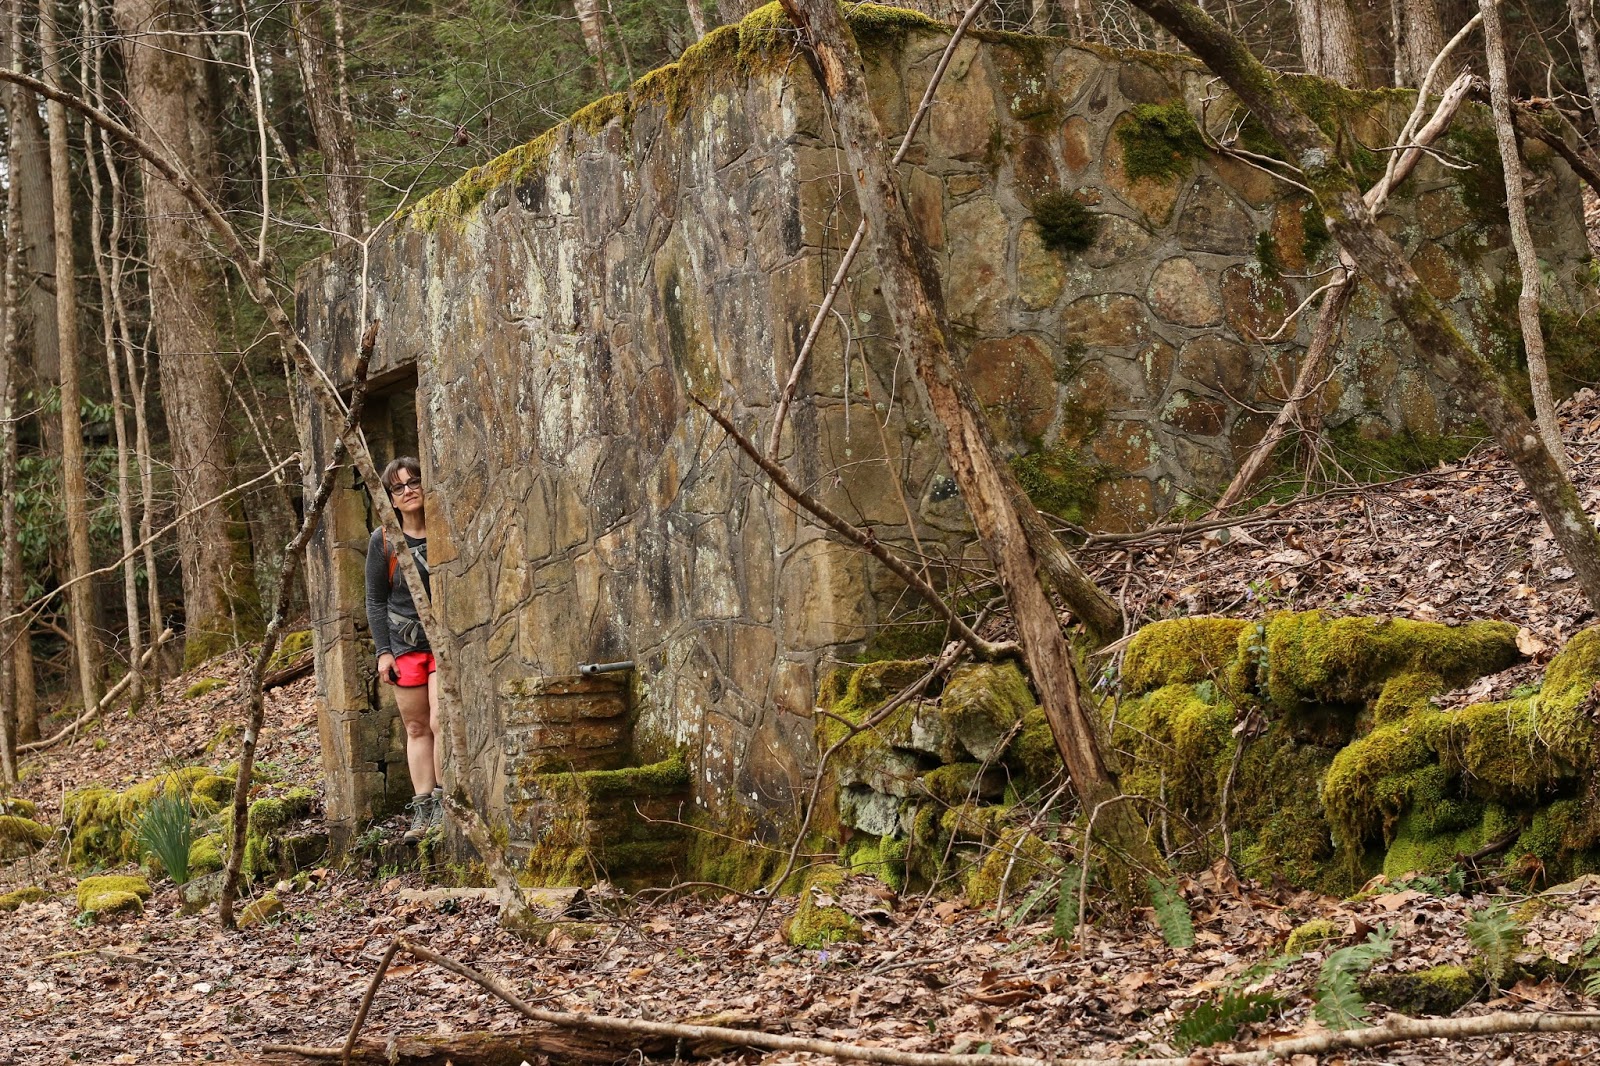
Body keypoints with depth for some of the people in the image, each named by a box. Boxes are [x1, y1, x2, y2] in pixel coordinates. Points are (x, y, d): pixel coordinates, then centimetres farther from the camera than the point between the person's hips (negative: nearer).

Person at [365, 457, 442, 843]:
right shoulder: (383, 541, 1)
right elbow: (375, 600, 6)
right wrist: (383, 651, -1)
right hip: (404, 643, 2)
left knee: (441, 721, -15)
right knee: (416, 728, 6)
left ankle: (445, 803, -8)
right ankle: (423, 813, 9)